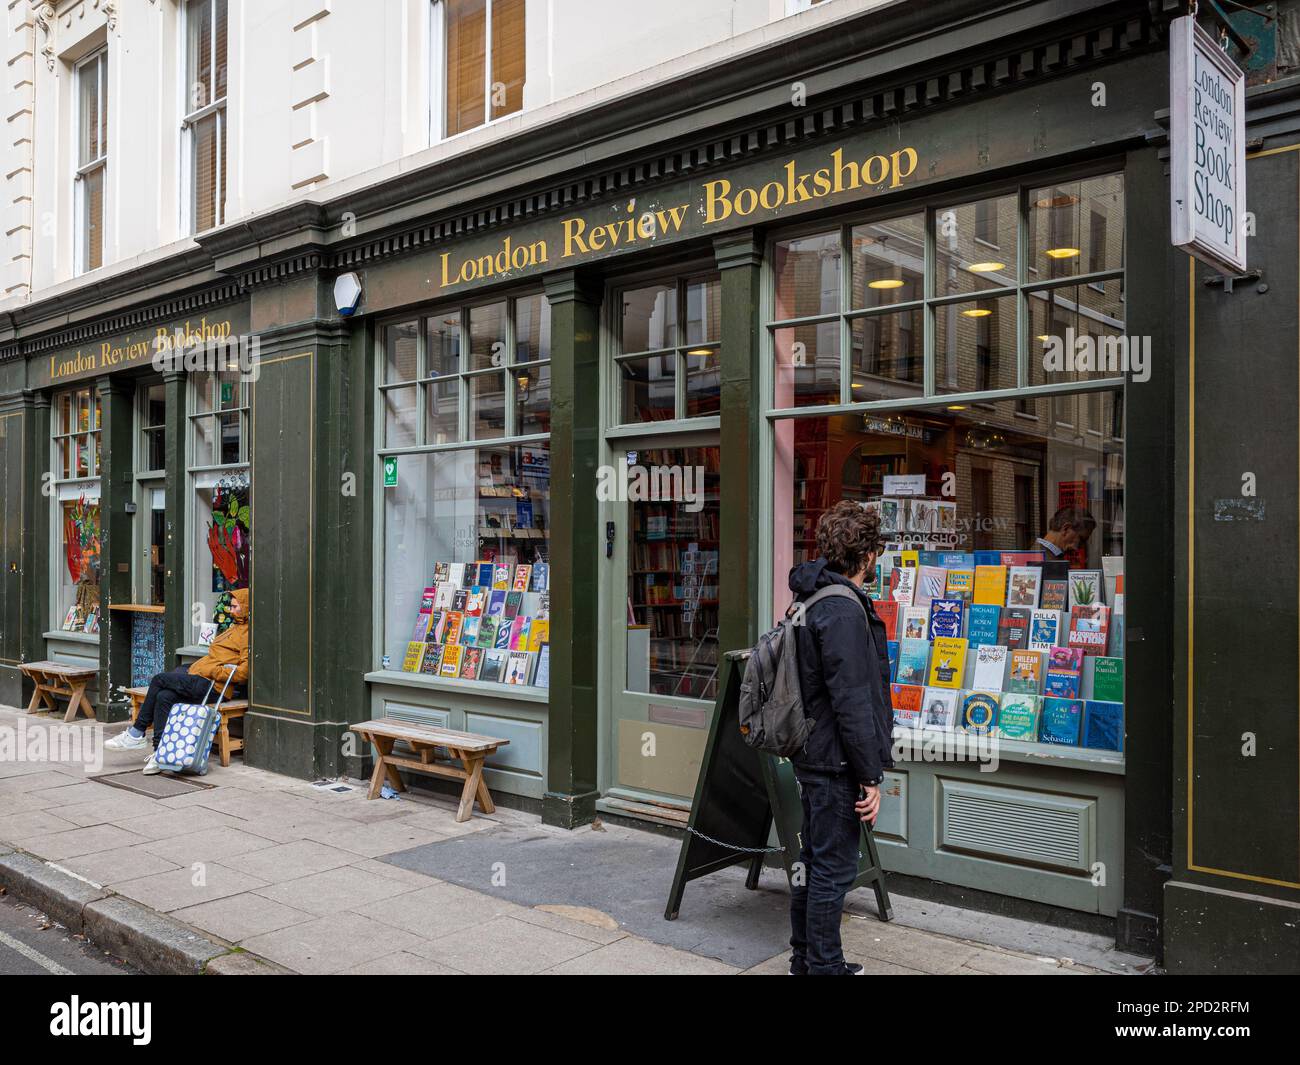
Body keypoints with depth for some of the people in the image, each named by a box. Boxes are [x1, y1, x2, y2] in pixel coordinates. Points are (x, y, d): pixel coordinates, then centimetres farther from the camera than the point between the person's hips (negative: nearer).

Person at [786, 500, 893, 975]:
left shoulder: (813, 601, 12)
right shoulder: (844, 611, -20)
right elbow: (851, 702, -23)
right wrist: (870, 776, -17)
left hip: (812, 757, 10)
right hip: (836, 763, -10)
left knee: (813, 860, 19)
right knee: (834, 869, 1)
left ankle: (805, 958, 32)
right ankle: (824, 967, 14)